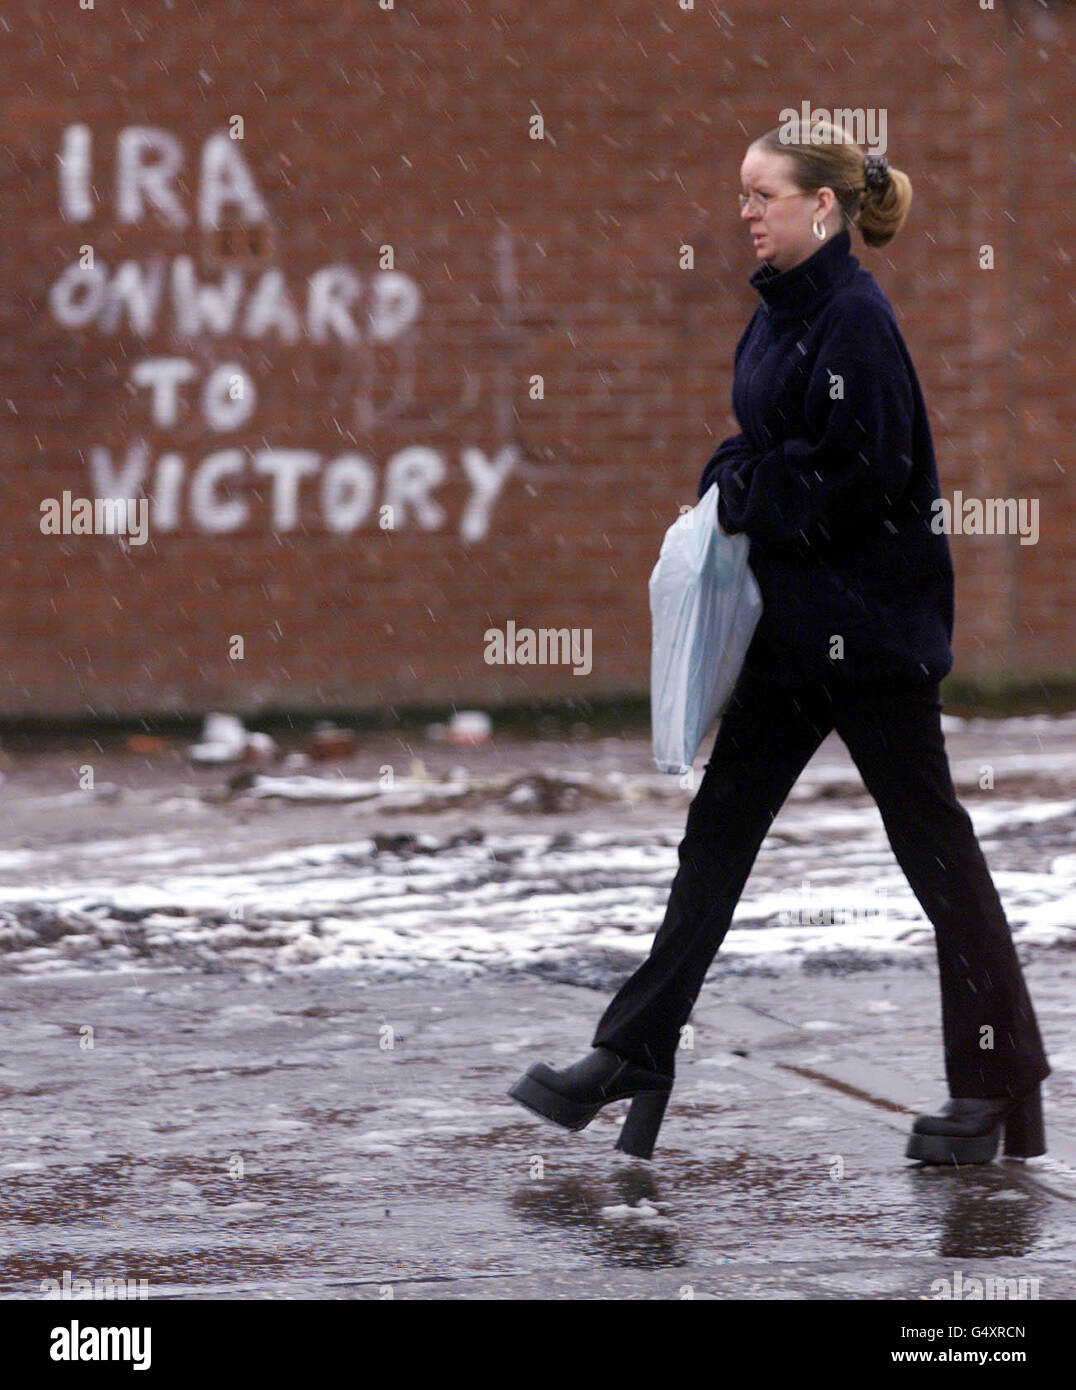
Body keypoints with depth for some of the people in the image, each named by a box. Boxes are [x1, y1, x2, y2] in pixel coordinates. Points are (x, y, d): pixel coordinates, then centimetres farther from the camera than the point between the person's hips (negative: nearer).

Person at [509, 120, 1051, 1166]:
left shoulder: (855, 320, -17)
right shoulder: (779, 314, 11)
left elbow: (866, 477, -22)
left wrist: (746, 497, -11)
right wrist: (730, 483, 3)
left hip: (869, 625, -10)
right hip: (795, 625, 10)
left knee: (931, 842, 0)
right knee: (719, 826, 9)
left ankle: (997, 1087, 9)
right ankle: (632, 1057, 13)